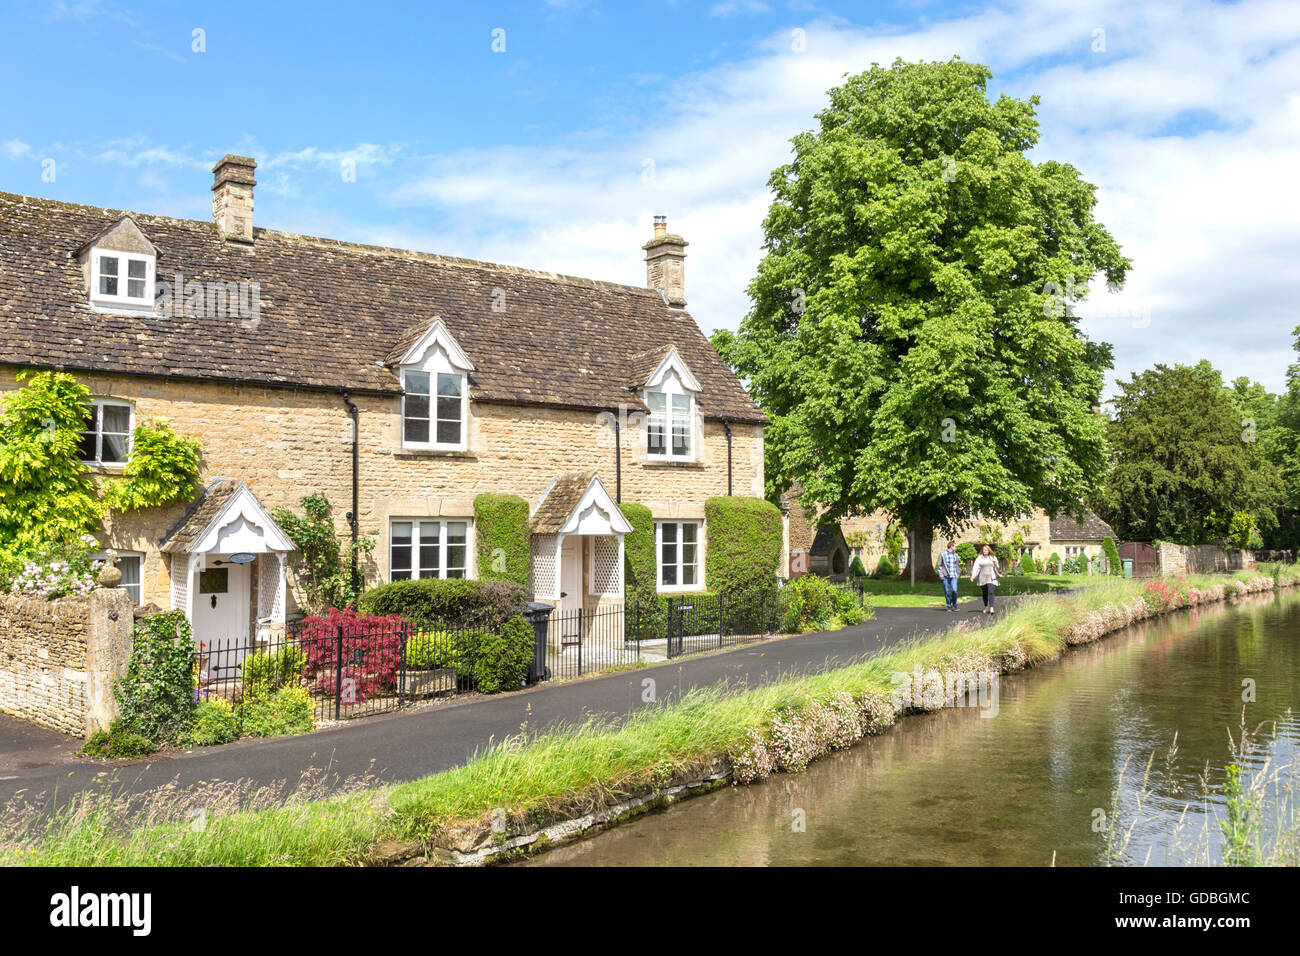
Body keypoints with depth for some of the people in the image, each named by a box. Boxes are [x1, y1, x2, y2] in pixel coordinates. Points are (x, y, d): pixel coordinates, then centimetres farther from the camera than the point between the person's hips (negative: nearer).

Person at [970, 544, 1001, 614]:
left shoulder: (993, 558, 9)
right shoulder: (979, 558, 5)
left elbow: (997, 568, 14)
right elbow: (976, 567, -4)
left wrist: (995, 564, -8)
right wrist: (973, 576, -16)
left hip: (991, 578, -1)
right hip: (982, 579, 1)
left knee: (990, 592, -15)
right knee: (984, 594, 8)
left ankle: (991, 608, -22)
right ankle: (986, 607, 25)